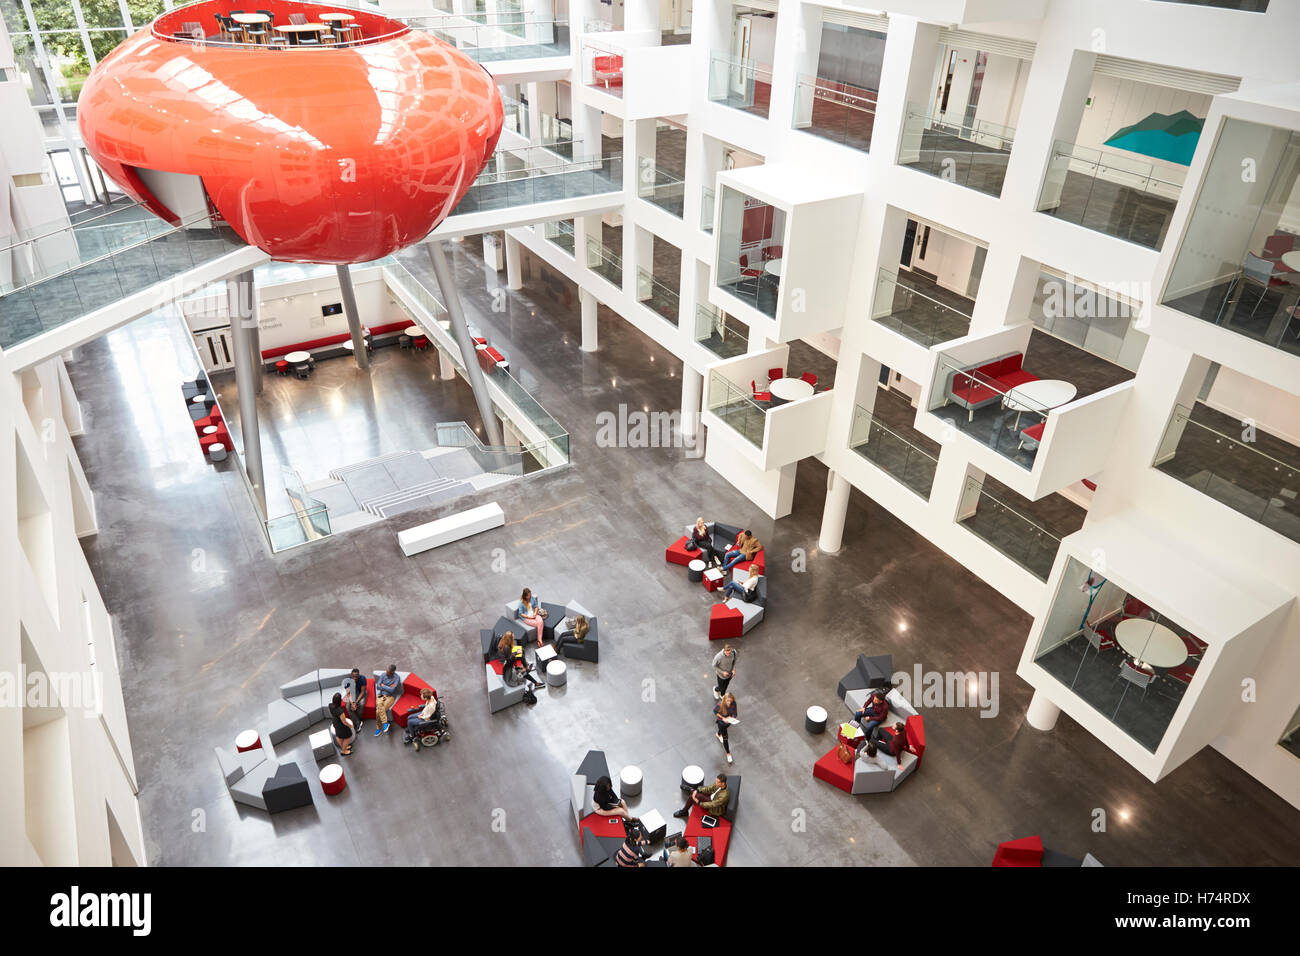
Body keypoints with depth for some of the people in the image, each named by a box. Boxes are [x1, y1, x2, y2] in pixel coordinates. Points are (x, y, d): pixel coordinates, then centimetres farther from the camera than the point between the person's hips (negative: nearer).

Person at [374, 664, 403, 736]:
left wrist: (383, 686, -7)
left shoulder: (397, 678, -11)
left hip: (390, 697, -4)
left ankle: (379, 728, -7)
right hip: (381, 695, 4)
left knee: (378, 711, -24)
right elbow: (378, 686, -1)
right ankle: (385, 723, -20)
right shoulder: (383, 675, 2)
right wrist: (388, 688, -10)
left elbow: (392, 690, -18)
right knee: (379, 705, -30)